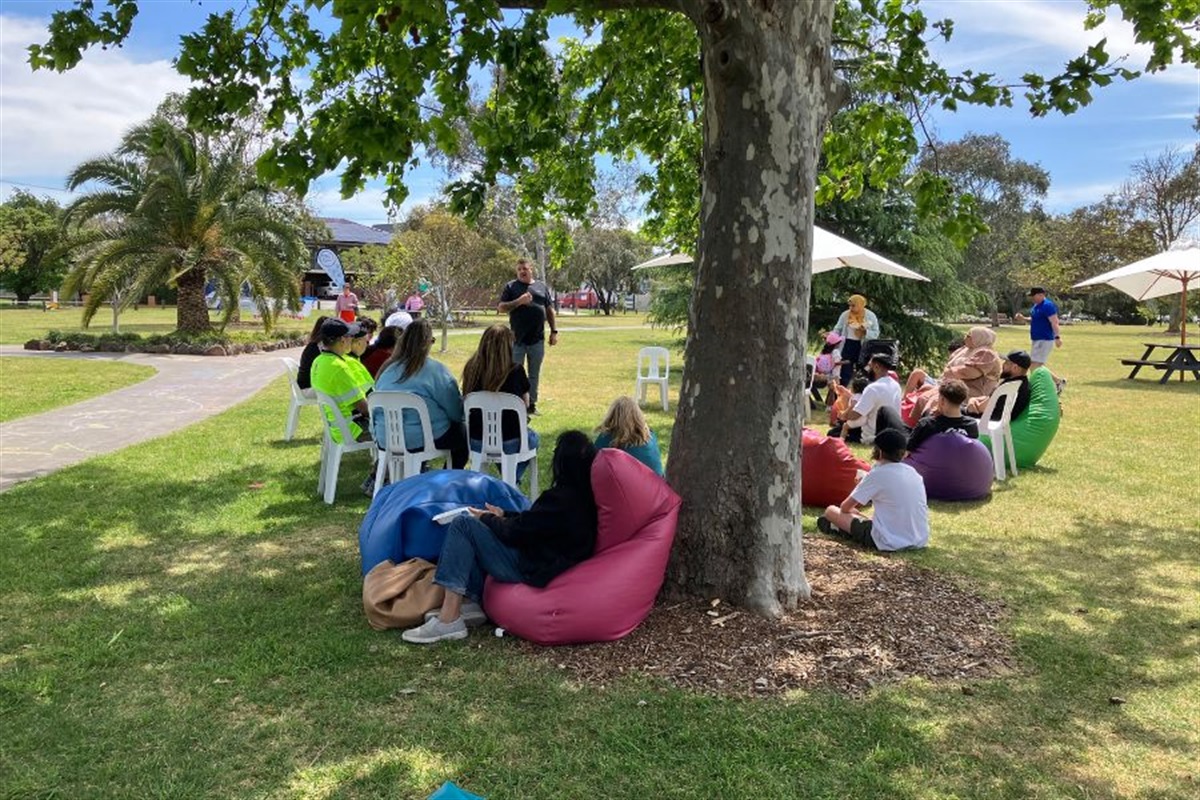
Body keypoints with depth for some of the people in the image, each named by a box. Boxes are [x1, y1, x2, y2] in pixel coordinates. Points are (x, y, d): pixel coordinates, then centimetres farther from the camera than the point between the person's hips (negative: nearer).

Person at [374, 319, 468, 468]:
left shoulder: (387, 368, 3)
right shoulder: (435, 370, -13)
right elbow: (456, 411, -6)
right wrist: (460, 418, 16)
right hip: (422, 440, -6)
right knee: (463, 435, 20)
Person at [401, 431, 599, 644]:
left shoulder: (560, 499, -27)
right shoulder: (586, 495, 1)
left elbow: (514, 533, -16)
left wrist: (486, 518, 3)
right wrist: (503, 515, 18)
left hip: (533, 572, -10)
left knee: (463, 525, -11)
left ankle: (449, 619, -12)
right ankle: (471, 603, 10)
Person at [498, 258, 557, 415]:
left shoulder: (542, 287, 11)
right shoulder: (511, 287, 3)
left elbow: (550, 310, 14)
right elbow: (501, 308, -3)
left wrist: (554, 331, 8)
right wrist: (519, 301, -15)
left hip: (537, 339, 3)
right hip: (518, 339, -3)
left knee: (534, 374, 10)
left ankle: (532, 404, 19)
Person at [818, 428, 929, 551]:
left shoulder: (877, 474, -9)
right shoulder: (914, 473, 9)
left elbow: (845, 507, -1)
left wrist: (852, 509, 24)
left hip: (890, 543, -6)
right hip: (920, 541, 6)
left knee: (831, 510, 4)